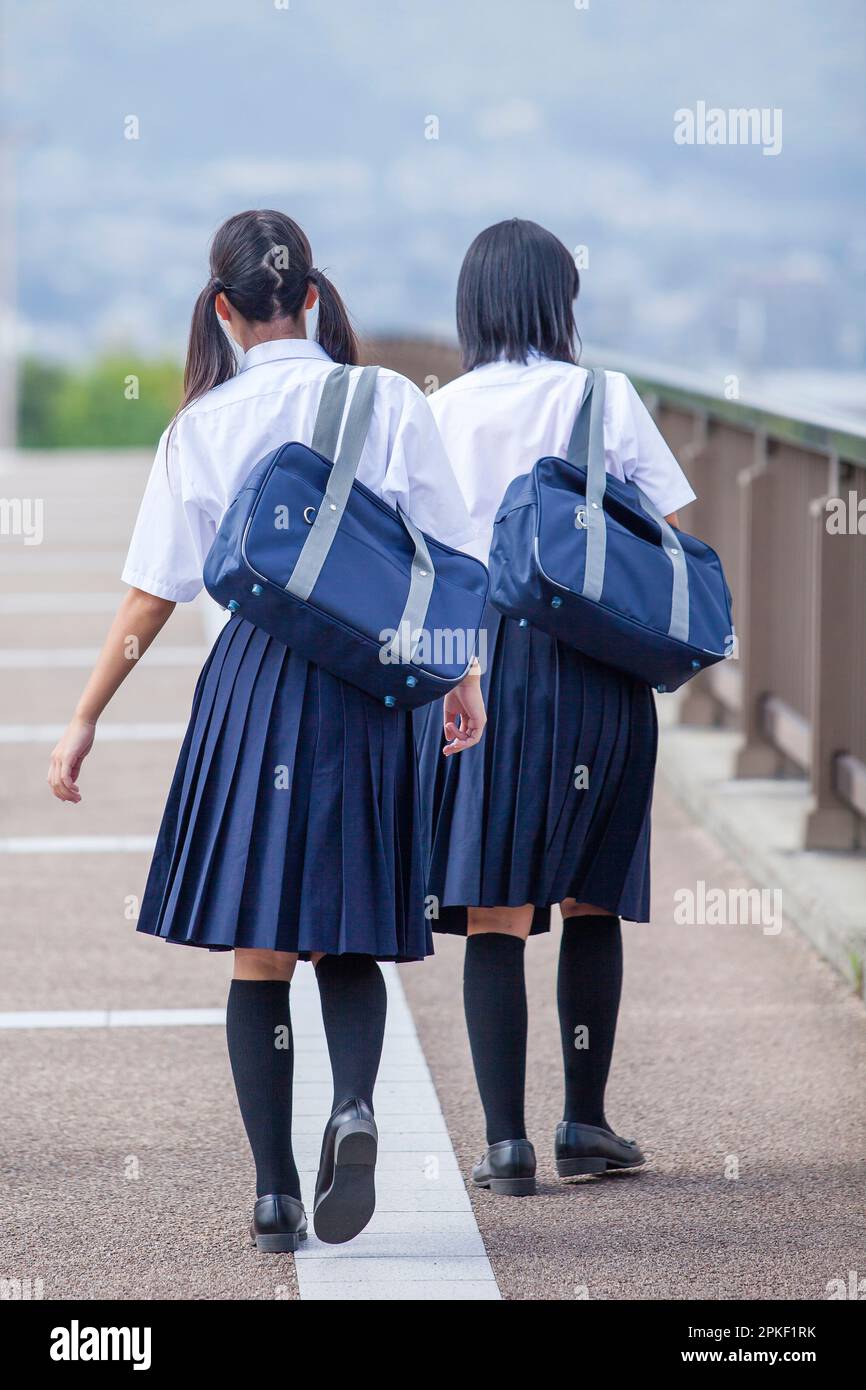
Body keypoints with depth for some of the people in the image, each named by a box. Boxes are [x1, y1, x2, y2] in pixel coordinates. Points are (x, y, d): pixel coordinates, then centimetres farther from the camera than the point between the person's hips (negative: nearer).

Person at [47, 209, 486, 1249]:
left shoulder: (204, 425, -1)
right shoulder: (390, 402, 0)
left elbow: (151, 598, 0)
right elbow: (445, 557, 0)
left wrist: (83, 722, 8)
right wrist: (464, 676, 12)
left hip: (255, 676, -1)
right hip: (370, 684, 1)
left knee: (259, 950, 6)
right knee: (347, 942, 11)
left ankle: (274, 1192, 2)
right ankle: (354, 1105, -18)